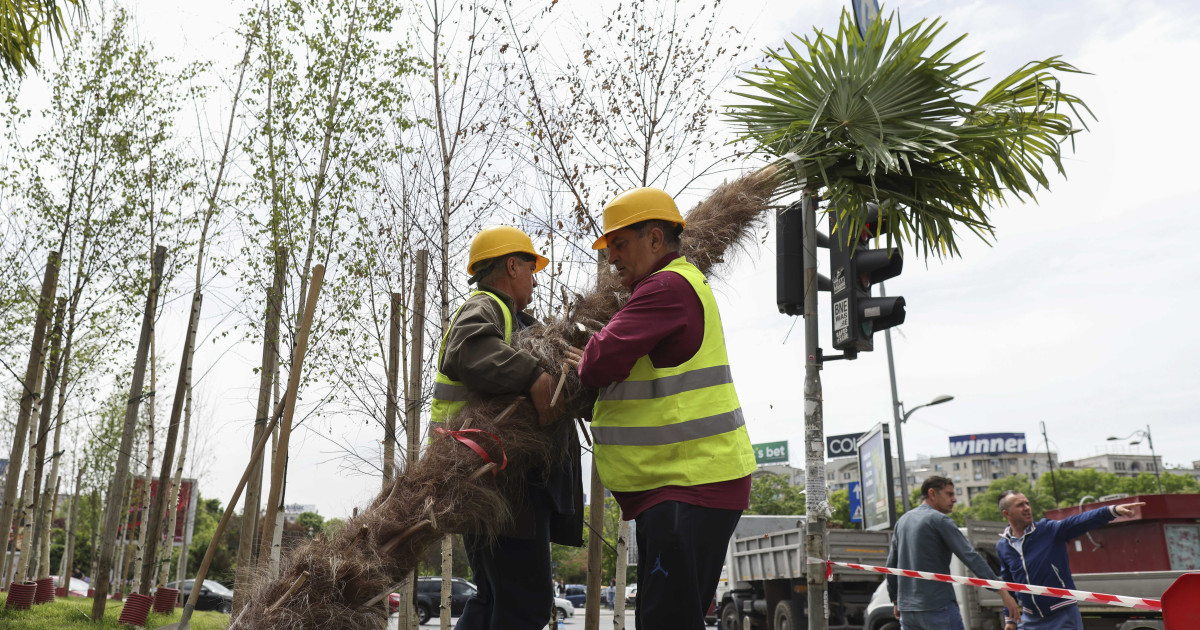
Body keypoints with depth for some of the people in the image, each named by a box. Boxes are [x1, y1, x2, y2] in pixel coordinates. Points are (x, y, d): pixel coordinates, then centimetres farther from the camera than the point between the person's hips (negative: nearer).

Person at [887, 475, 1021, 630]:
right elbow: (971, 557, -16)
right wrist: (1002, 591, -17)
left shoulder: (902, 521, 14)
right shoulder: (940, 520, -8)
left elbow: (891, 564, 18)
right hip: (938, 607, -7)